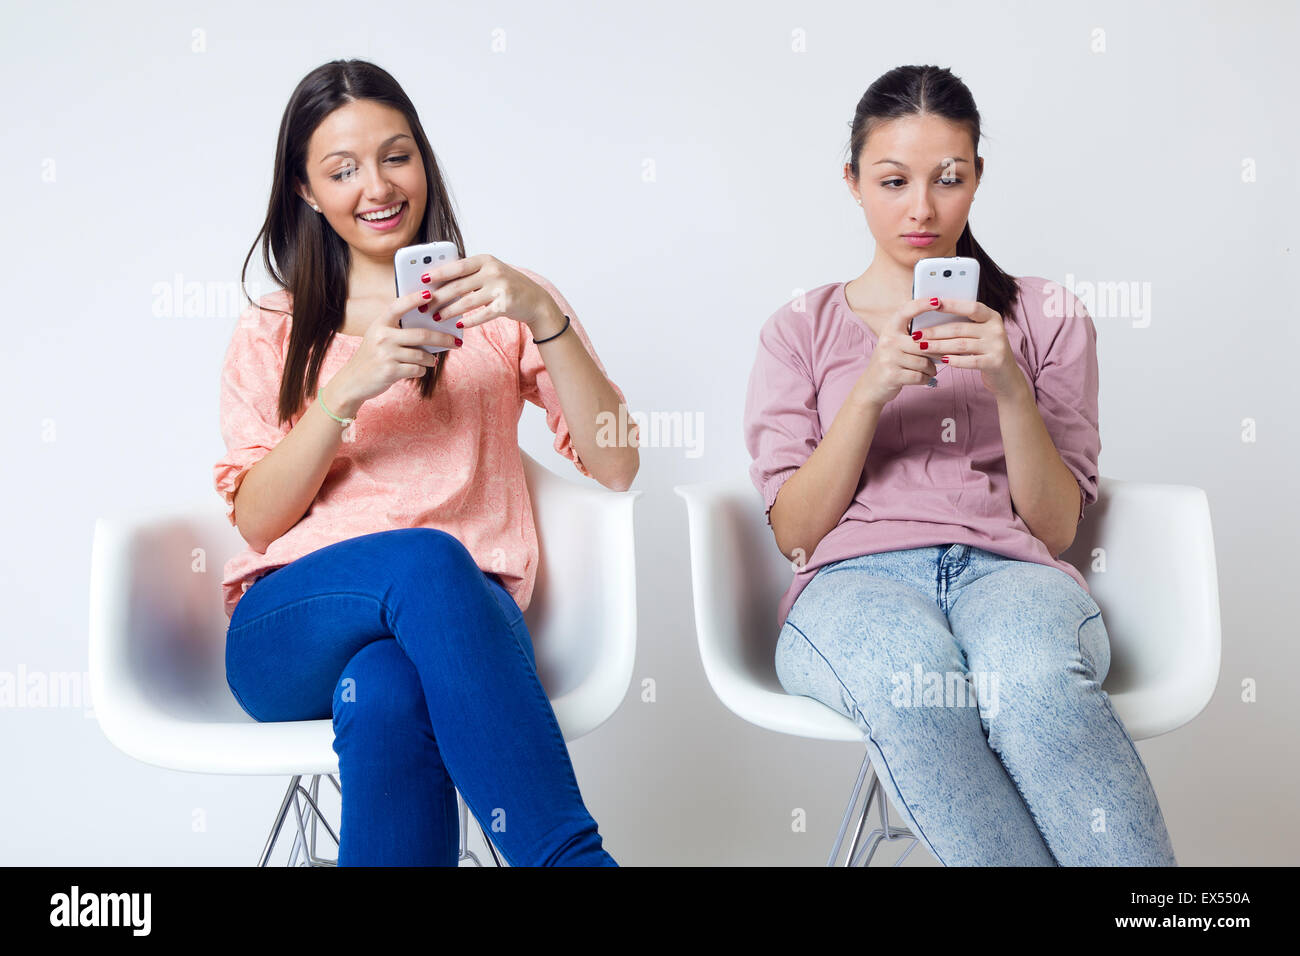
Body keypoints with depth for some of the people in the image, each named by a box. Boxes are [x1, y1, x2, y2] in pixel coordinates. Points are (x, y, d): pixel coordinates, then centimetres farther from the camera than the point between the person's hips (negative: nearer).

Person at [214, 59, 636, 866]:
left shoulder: (493, 307, 16)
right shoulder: (272, 333, 20)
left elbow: (615, 467, 3)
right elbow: (257, 520, 5)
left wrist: (543, 315, -11)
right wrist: (347, 389, -10)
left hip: (463, 615, 0)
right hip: (292, 631, 1)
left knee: (385, 696, -37)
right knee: (424, 559, -35)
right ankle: (573, 854, -35)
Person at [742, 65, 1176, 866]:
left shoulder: (1046, 317, 17)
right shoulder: (802, 330, 16)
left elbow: (1056, 527, 9)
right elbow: (795, 531, 6)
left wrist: (1010, 388, -7)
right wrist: (871, 390, -8)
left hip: (1009, 569, 1)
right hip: (856, 576, 0)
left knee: (1034, 680, -38)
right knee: (907, 679, -39)